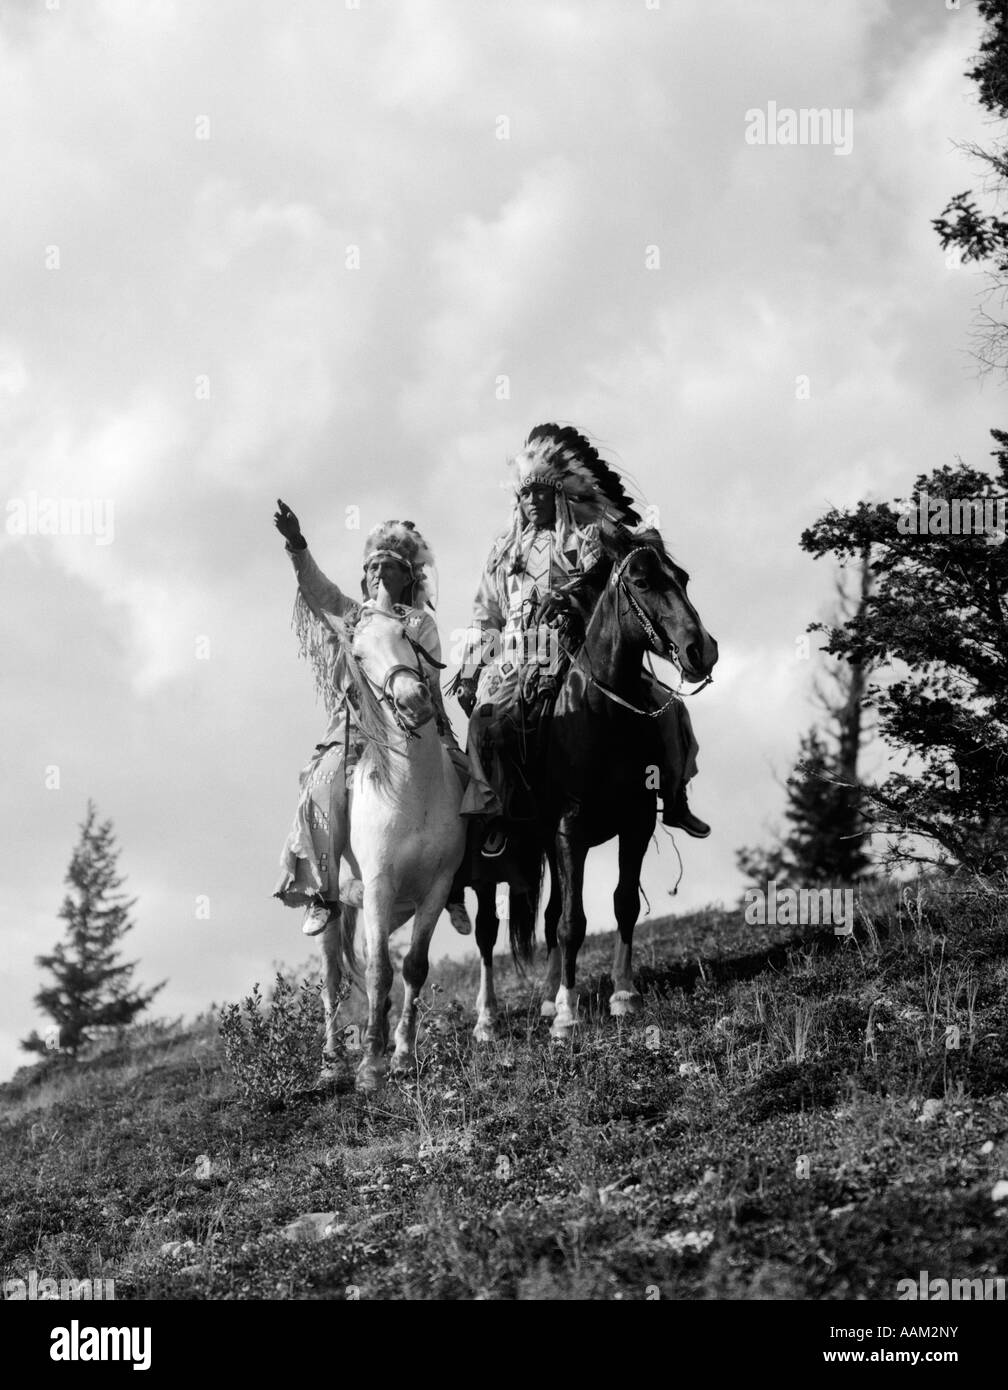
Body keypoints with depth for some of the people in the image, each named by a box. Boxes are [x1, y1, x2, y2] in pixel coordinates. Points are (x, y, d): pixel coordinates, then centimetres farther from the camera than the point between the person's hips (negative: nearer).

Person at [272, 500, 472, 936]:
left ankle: (452, 887, -9)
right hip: (353, 731, 1)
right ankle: (324, 896, -13)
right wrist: (296, 546, -18)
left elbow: (426, 679, -1)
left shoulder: (420, 623, 12)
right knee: (325, 791, -20)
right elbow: (316, 588, 0)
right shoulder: (350, 615, 16)